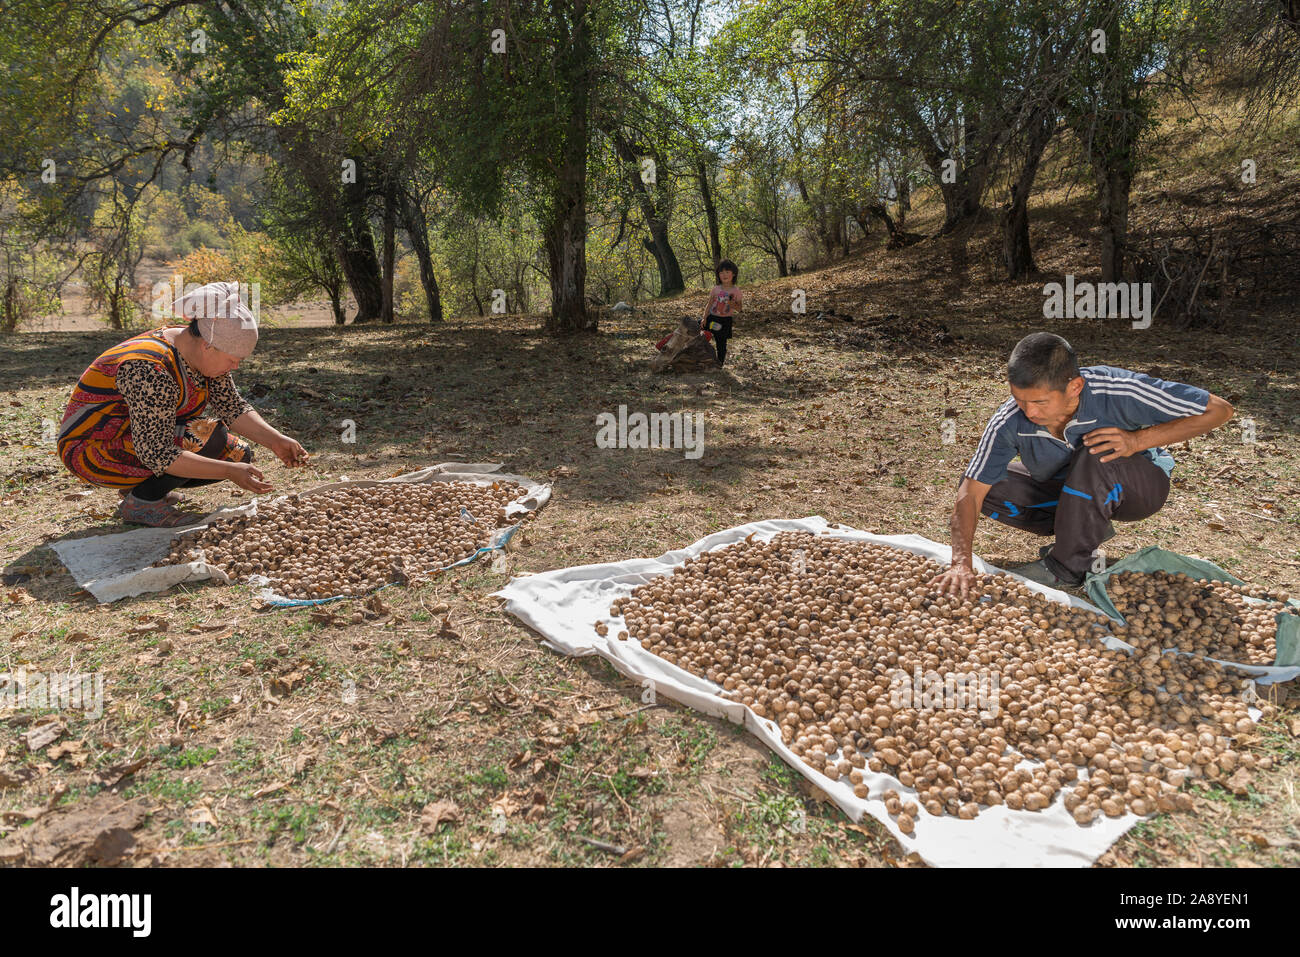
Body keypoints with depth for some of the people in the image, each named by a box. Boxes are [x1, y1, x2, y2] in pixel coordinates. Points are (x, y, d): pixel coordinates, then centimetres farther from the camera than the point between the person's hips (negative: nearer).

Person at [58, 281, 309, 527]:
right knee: (207, 437, -28)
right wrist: (230, 472, -36)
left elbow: (234, 408, 0)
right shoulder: (150, 370, -32)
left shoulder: (202, 353, -6)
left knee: (240, 455, -1)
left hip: (147, 439, 9)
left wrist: (275, 440, -15)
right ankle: (140, 501, -9)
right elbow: (156, 454, -35)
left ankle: (136, 484, 10)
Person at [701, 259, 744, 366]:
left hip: (725, 321, -3)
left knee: (721, 342, 3)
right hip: (712, 317, 3)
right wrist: (704, 318, 1)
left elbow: (739, 308, 0)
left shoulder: (736, 291, -4)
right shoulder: (715, 289, 2)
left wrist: (734, 305, -23)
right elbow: (709, 305, 7)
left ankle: (721, 361, 17)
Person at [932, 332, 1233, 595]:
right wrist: (961, 564, -41)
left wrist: (1138, 440, -34)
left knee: (1095, 456, -37)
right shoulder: (1010, 421, -28)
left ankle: (1069, 567, -20)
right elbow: (970, 491, -28)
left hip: (1138, 486, -4)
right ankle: (1089, 528, 0)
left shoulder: (1117, 392, -34)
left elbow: (1219, 409, -23)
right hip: (1070, 489, 4)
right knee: (984, 485, -17)